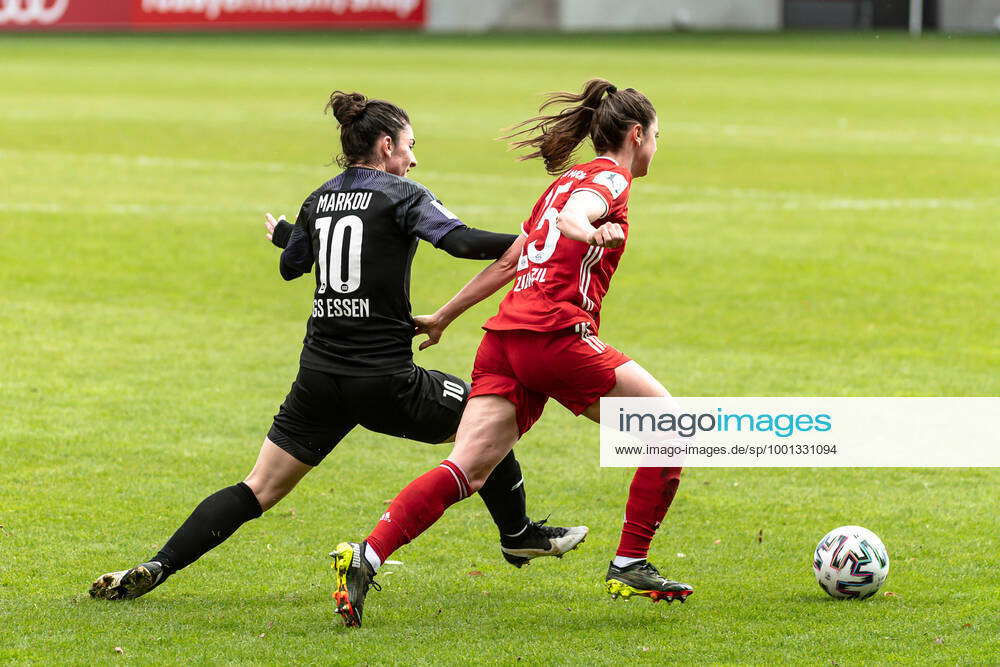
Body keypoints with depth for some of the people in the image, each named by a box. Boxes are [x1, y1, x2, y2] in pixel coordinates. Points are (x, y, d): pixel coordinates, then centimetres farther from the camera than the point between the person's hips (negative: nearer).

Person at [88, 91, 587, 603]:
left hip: (319, 378, 5)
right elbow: (460, 241, -20)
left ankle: (155, 568, -5)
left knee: (258, 490, 6)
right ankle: (517, 535, 30)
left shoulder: (320, 199, 12)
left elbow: (291, 266, 28)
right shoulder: (401, 196, -5)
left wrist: (283, 234, 49)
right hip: (384, 378, -5)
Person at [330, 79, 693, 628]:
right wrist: (593, 232, -42)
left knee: (465, 473, -5)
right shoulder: (610, 177, 4)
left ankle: (365, 556, -24)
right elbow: (575, 213, -20)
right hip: (558, 333, -8)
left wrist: (443, 317, 35)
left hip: (504, 337, 8)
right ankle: (629, 566, 5)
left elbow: (507, 262, 30)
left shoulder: (565, 180, 28)